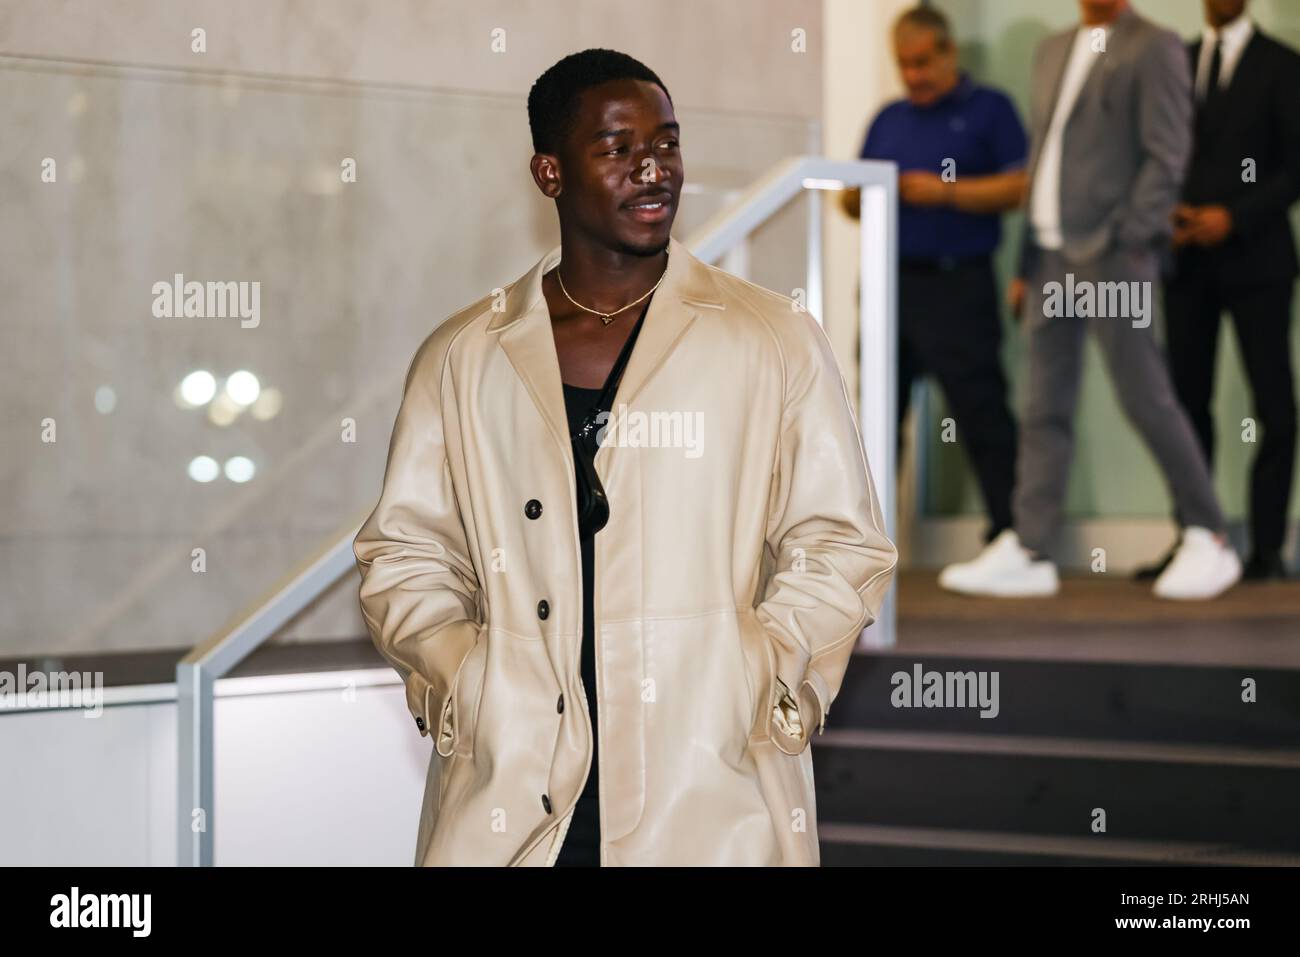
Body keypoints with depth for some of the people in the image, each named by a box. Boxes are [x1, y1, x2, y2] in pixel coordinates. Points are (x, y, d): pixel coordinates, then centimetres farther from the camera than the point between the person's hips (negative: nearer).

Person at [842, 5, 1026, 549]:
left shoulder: (989, 111, 4)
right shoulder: (889, 120, 19)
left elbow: (1019, 187, -7)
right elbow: (851, 201, 21)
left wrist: (945, 192, -15)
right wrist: (859, 195, -3)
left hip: (957, 285, -6)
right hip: (890, 279, 6)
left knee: (981, 414, -7)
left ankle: (1010, 538, -5)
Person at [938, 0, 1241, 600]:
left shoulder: (1154, 50, -3)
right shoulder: (1053, 51, 19)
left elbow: (1167, 157, -9)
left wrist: (1128, 239, -17)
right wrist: (1026, 263, 16)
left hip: (1111, 257, -7)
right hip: (1050, 257, 7)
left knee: (1146, 399, -5)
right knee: (1044, 409, 6)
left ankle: (1209, 543, 6)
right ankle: (1029, 551, 9)